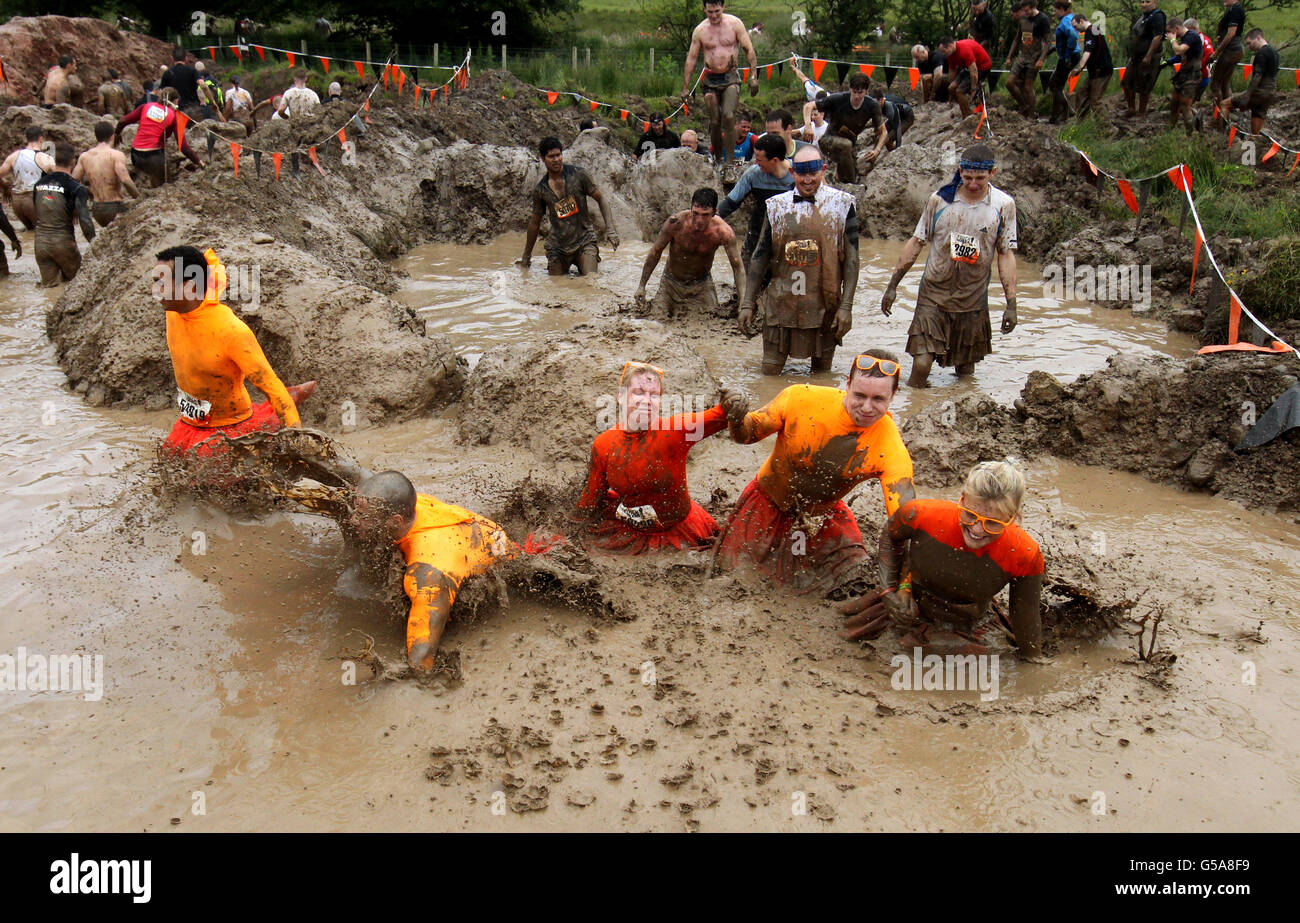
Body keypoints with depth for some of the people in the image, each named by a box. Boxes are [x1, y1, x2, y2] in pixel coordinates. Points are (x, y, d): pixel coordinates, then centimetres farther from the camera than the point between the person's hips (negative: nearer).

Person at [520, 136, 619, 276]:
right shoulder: (540, 189, 1)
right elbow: (535, 223, 13)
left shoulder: (578, 174, -5)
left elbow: (601, 199, 3)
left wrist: (609, 228, -12)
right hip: (557, 247, 2)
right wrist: (526, 257, 18)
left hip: (584, 241, -2)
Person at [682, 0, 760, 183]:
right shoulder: (700, 30, 4)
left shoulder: (735, 23, -1)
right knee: (714, 122, 1)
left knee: (728, 116, -21)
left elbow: (749, 50, 1)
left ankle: (729, 164, -17)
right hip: (710, 79, 2)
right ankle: (718, 160, 19)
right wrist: (685, 87, 5)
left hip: (730, 78, -2)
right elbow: (691, 58, 8)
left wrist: (753, 76, -7)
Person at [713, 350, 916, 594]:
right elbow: (750, 433, -14)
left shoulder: (891, 448, -28)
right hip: (768, 501, -1)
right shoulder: (801, 399, -28)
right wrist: (737, 419, -38)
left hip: (825, 515, 1)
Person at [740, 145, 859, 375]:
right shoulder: (776, 206, 4)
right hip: (781, 304, 1)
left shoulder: (842, 204, -1)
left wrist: (846, 306, -10)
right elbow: (760, 256, 8)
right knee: (770, 373, 5)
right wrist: (747, 304, 4)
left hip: (824, 306, -1)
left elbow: (851, 259, -3)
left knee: (822, 373, 11)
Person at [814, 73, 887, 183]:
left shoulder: (872, 105, -12)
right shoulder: (837, 99, -19)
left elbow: (883, 131, -5)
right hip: (829, 141, -4)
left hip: (852, 143, 4)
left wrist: (877, 150, -24)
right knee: (845, 144, -38)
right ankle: (849, 184, -27)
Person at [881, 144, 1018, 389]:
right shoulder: (940, 199, -3)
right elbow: (916, 242, 4)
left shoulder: (1003, 205, -2)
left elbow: (1006, 254, 1)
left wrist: (1011, 304, -3)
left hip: (973, 302, 1)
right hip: (933, 296, -1)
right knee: (921, 364, -9)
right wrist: (893, 285, 3)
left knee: (966, 370, 11)